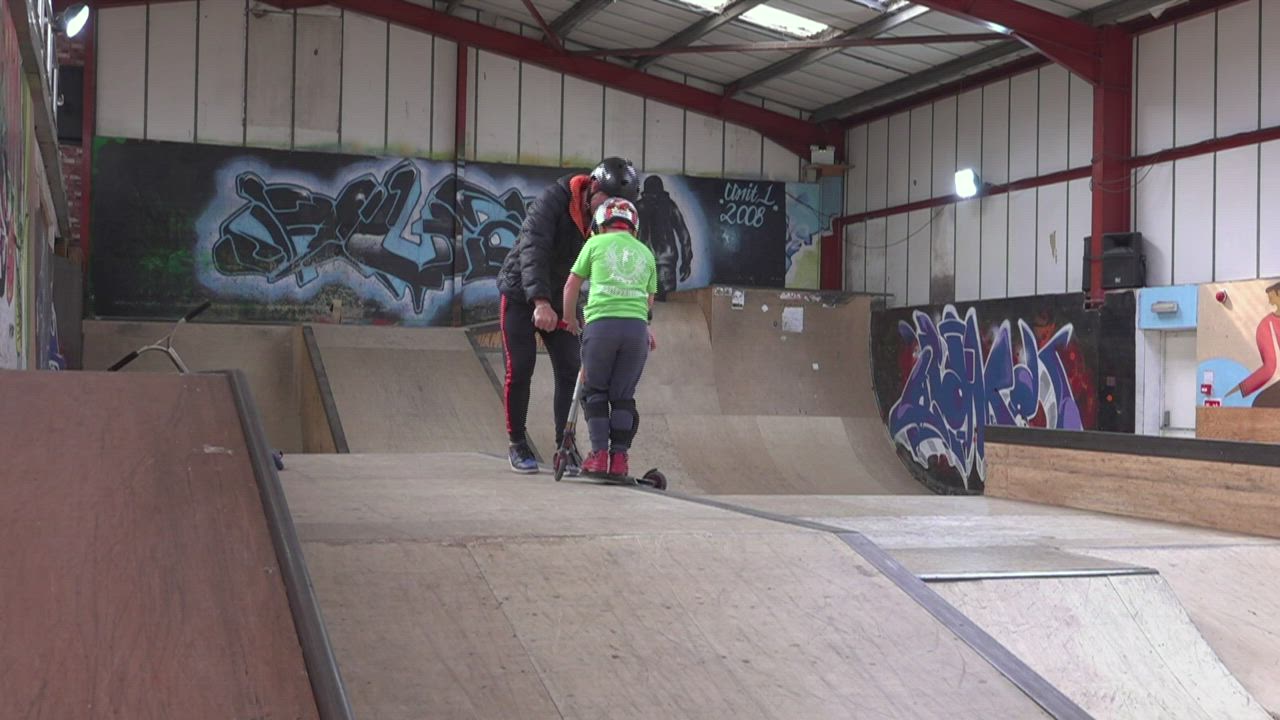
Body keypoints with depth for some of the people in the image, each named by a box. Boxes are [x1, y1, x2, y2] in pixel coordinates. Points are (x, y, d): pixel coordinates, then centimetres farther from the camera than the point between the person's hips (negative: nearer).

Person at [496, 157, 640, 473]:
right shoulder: (553, 201, -23)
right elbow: (533, 249, -33)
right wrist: (540, 301, -45)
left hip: (561, 301, 5)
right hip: (522, 294, -4)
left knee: (570, 372, -5)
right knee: (519, 370, -4)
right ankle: (517, 444, 11)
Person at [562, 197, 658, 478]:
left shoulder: (596, 243, 13)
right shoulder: (645, 253, 21)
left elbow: (572, 286, 17)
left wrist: (569, 318, 32)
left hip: (601, 323, -2)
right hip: (637, 327, 2)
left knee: (595, 392, 11)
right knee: (623, 396, 11)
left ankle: (599, 455, 3)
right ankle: (619, 458, 6)